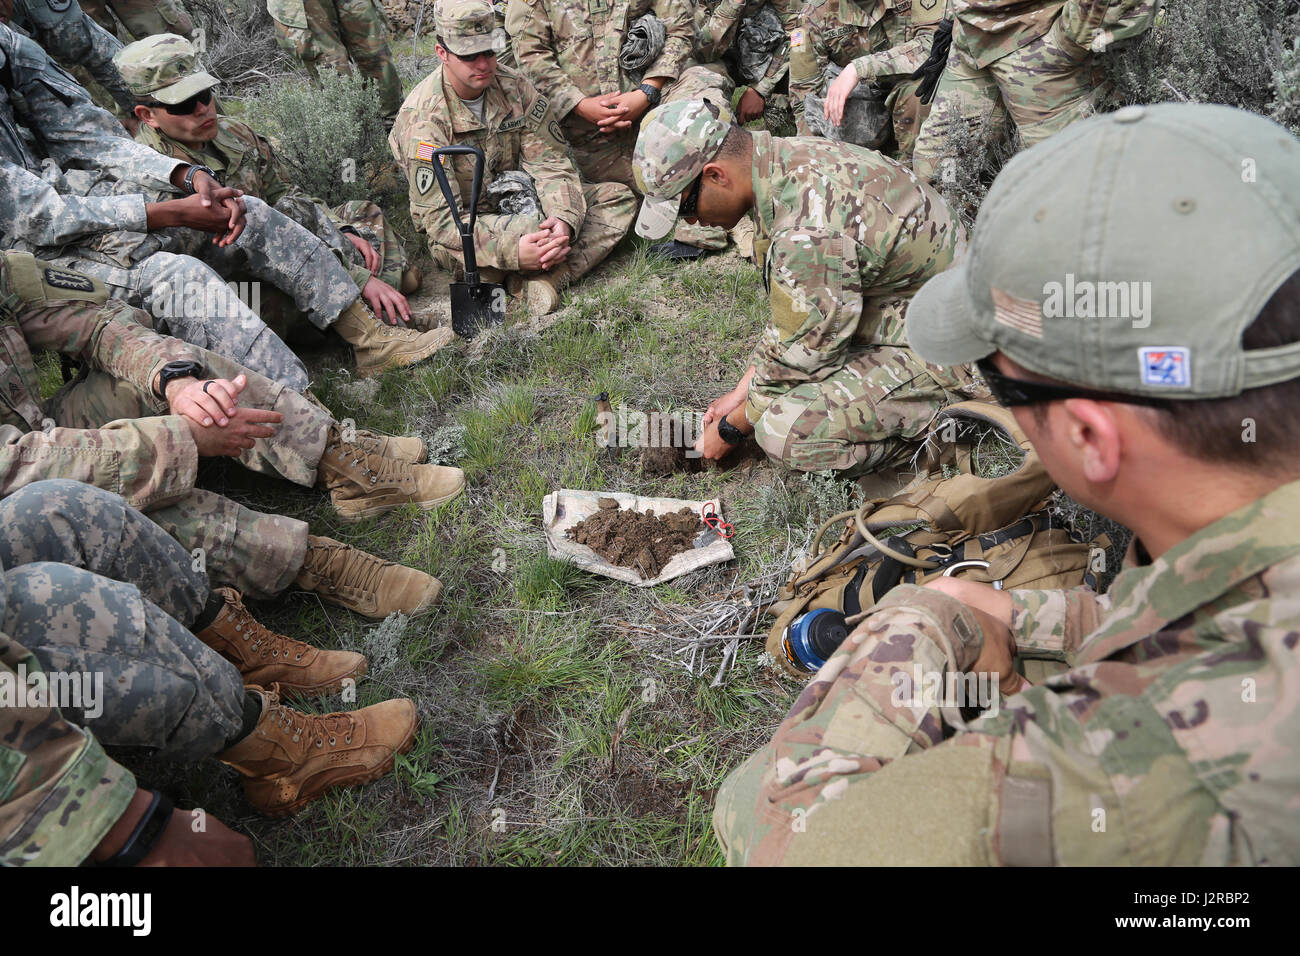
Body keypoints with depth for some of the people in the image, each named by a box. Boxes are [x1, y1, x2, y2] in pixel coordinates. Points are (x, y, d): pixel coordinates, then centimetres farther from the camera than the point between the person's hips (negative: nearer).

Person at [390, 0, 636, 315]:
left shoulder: (515, 89, -4)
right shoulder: (423, 117, -20)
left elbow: (551, 165, -7)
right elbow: (440, 219, -25)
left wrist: (564, 220, -31)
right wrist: (512, 250, -40)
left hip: (519, 205, 7)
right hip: (464, 229, -7)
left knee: (619, 198, -10)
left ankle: (546, 277, -26)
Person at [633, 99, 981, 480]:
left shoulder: (809, 230, -31)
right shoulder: (795, 159, 1)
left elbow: (799, 359, -20)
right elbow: (789, 313, 12)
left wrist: (732, 428, -4)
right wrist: (742, 390, 13)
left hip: (944, 355, -10)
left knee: (785, 430, -26)